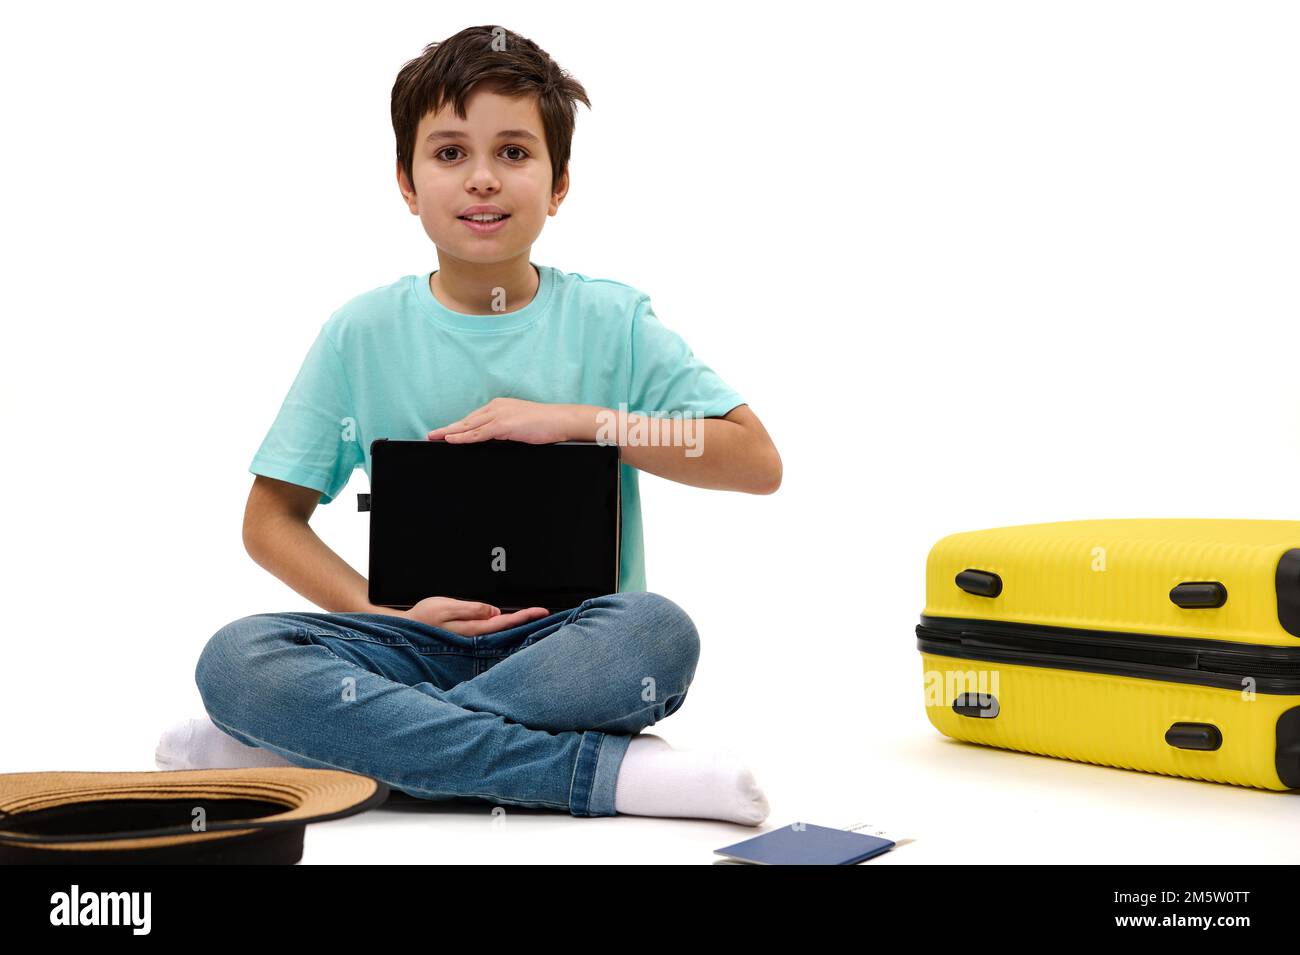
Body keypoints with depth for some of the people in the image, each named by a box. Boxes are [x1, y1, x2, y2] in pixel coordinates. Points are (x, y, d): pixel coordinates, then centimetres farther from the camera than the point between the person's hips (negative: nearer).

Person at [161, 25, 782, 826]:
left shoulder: (612, 321, 1)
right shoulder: (362, 335, 3)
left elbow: (759, 462, -3)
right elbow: (271, 519, 6)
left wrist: (586, 420, -13)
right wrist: (385, 612, -11)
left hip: (567, 640, 0)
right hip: (418, 640, 1)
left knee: (658, 632, -33)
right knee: (236, 659, -26)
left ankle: (325, 743, -24)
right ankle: (604, 770, -28)